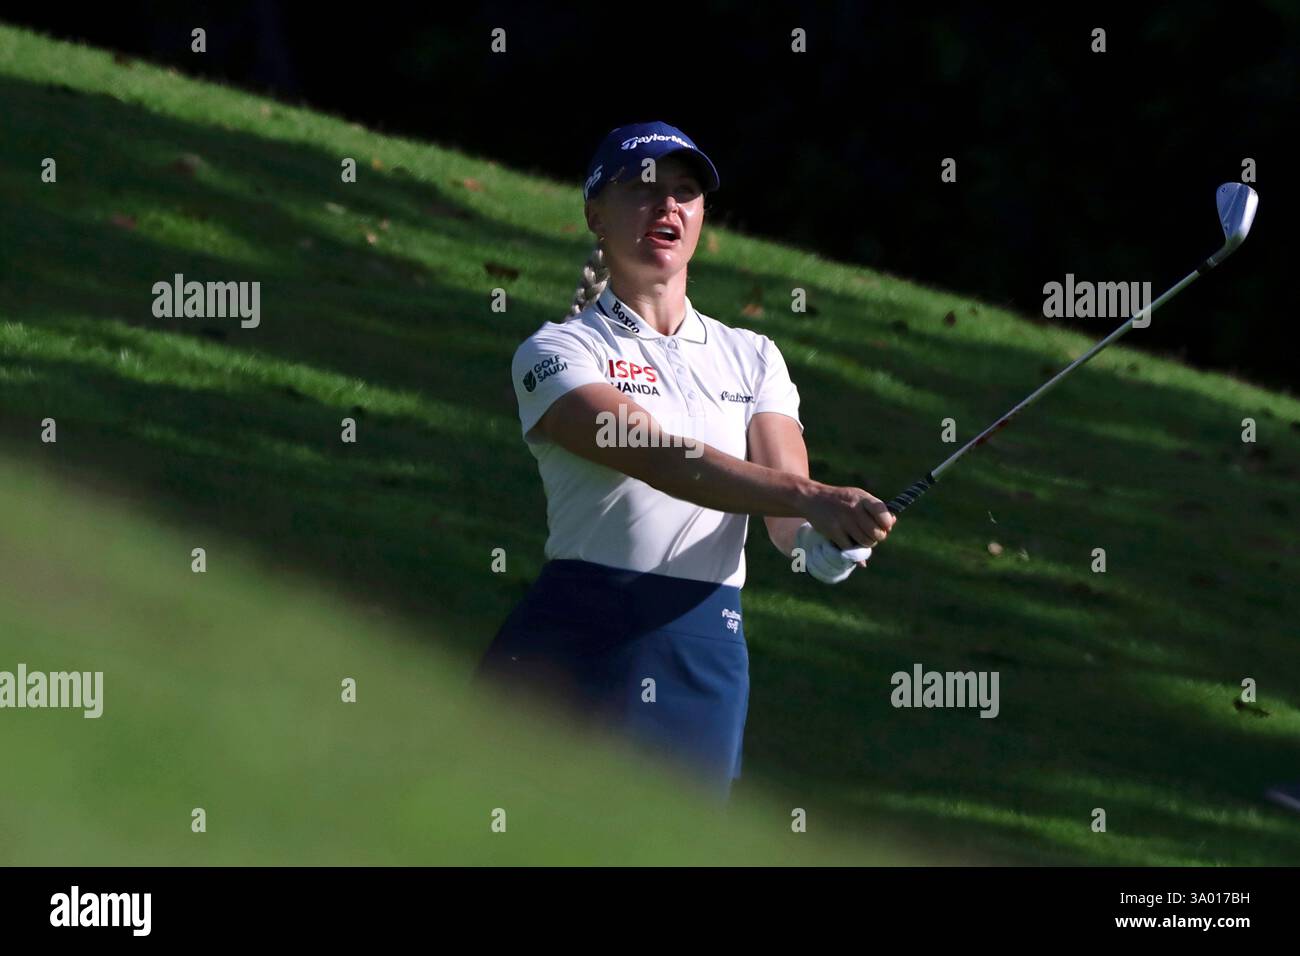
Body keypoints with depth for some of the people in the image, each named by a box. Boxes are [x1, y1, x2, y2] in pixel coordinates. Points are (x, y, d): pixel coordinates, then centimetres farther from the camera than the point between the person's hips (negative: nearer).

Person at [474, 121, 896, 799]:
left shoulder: (751, 358, 17)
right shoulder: (556, 352, 2)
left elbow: (786, 517, 3)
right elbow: (662, 461, -16)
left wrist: (823, 539, -22)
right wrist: (807, 497, -30)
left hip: (707, 665, 4)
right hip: (572, 650, -4)